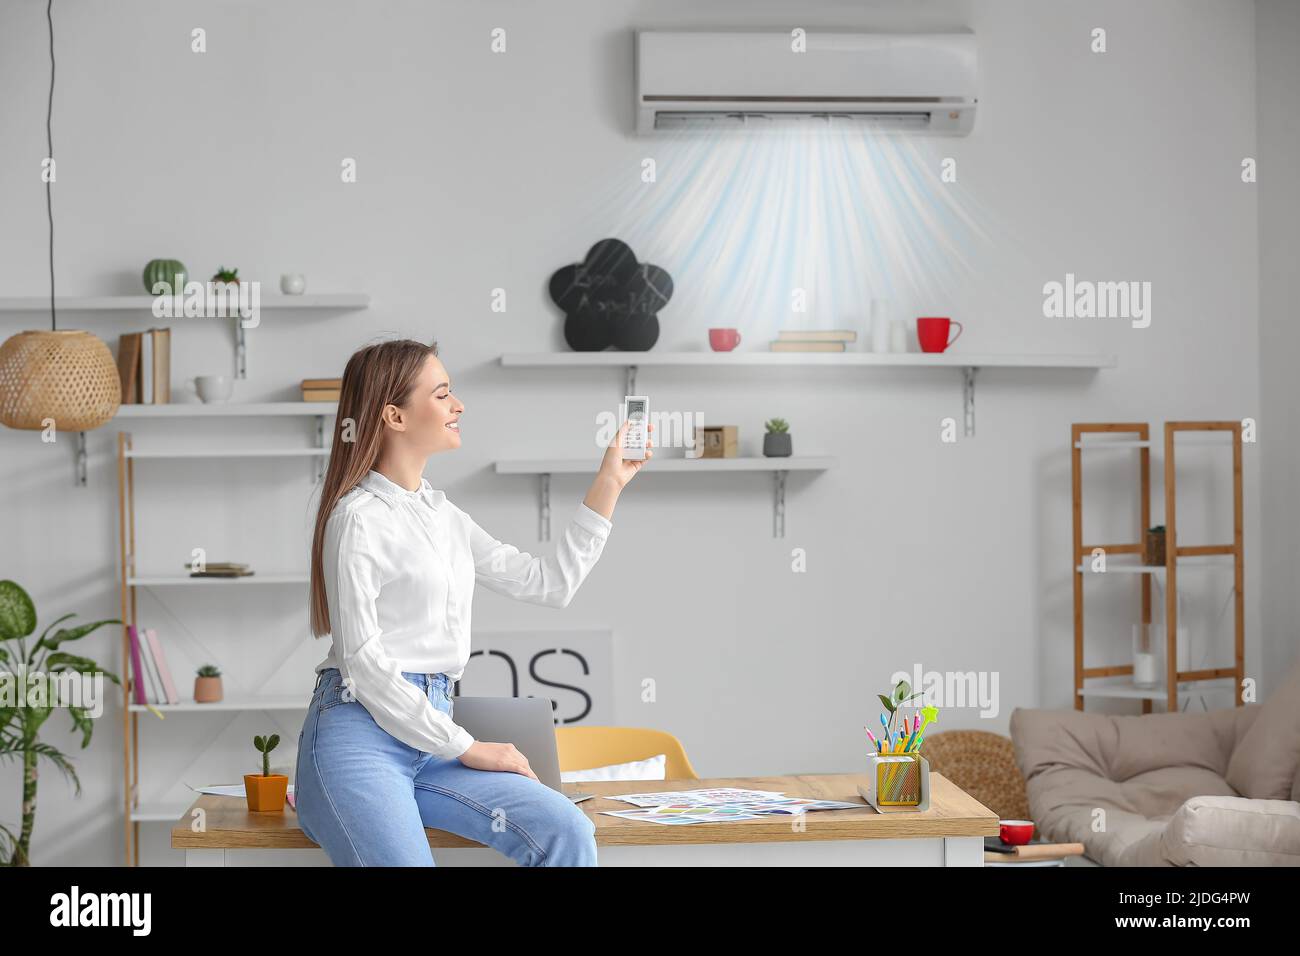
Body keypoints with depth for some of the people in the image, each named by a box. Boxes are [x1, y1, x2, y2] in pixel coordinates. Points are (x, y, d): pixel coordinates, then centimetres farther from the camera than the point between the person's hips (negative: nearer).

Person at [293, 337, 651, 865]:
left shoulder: (445, 516, 18)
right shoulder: (360, 518, -6)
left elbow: (550, 583, 20)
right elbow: (361, 659, -12)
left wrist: (609, 484, 17)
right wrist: (467, 748, -10)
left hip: (431, 735, 7)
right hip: (360, 737, -7)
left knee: (568, 834, -15)